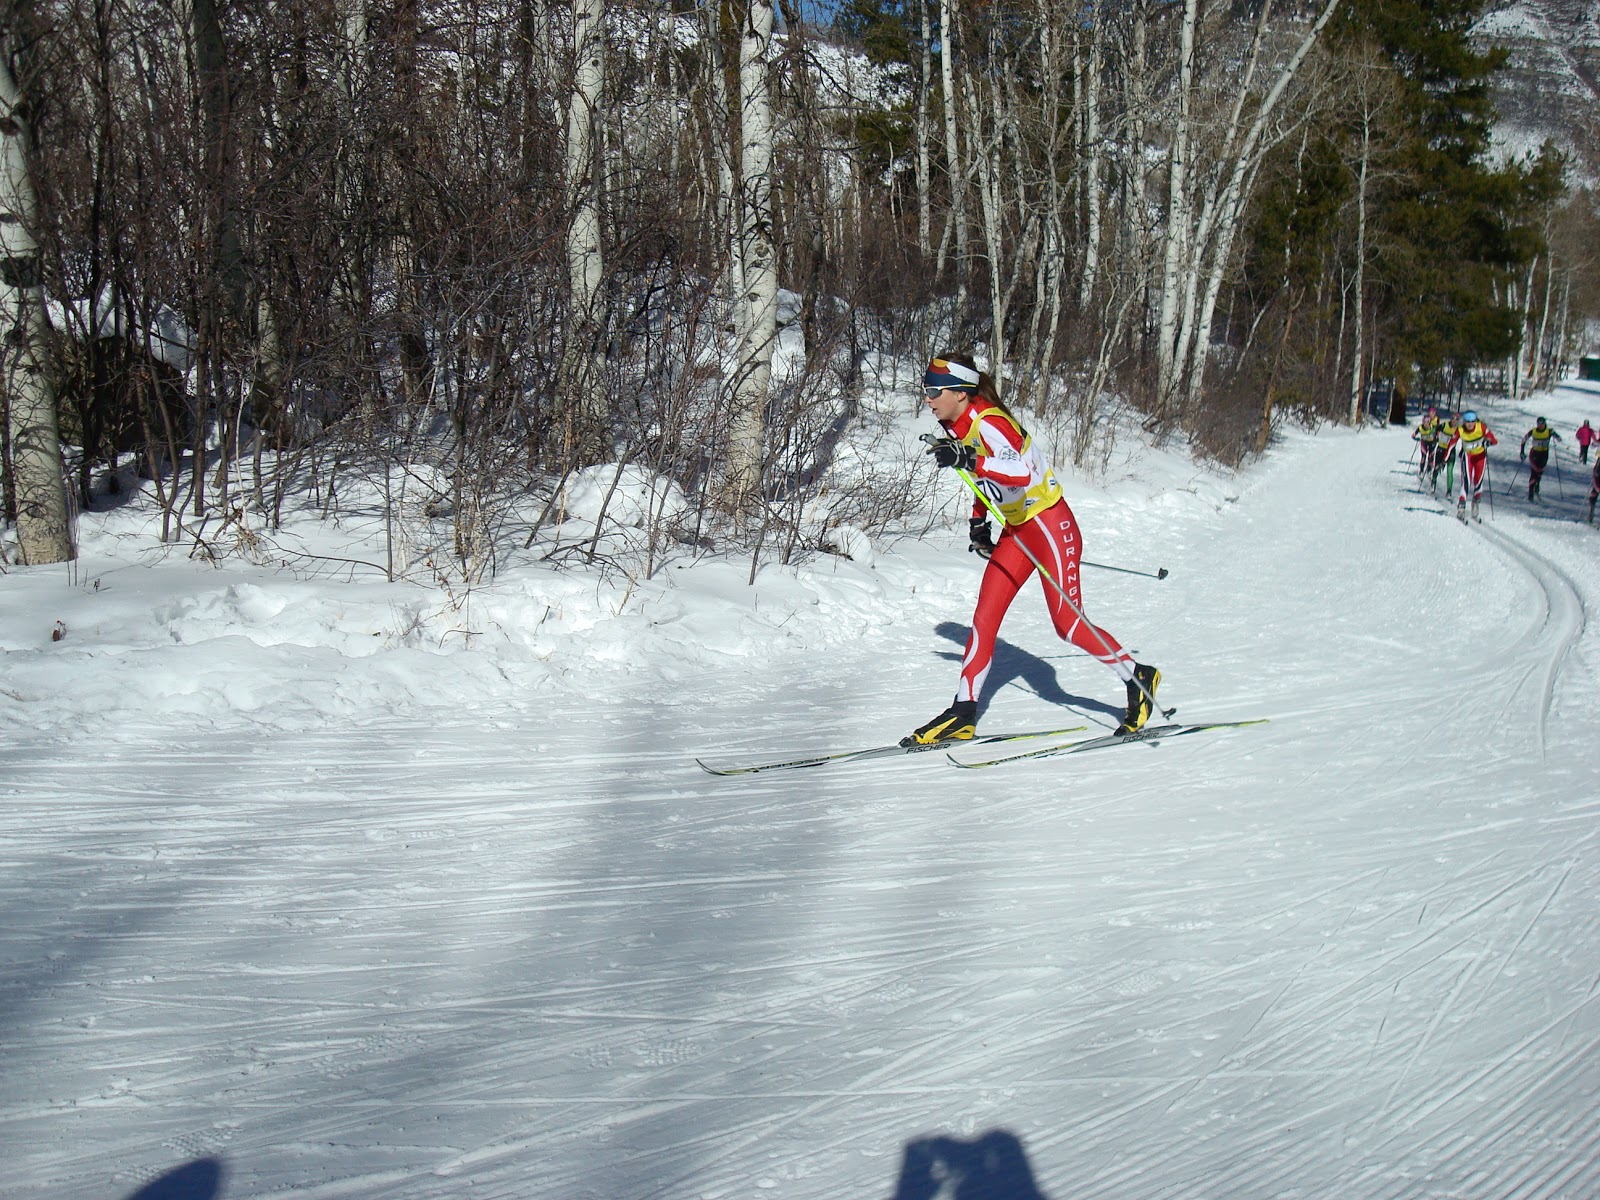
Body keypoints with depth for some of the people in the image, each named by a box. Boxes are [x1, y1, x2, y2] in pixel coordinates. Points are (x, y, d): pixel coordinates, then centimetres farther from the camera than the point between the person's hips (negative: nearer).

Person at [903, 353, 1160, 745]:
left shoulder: (988, 423, -23)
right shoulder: (958, 428, 4)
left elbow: (1020, 472, -41)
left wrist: (967, 460, -49)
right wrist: (978, 521, 14)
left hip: (1050, 524, -9)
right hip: (1015, 530, 9)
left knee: (1068, 624, -6)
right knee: (985, 617, 2)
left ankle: (1138, 678, 14)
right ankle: (963, 714, 5)